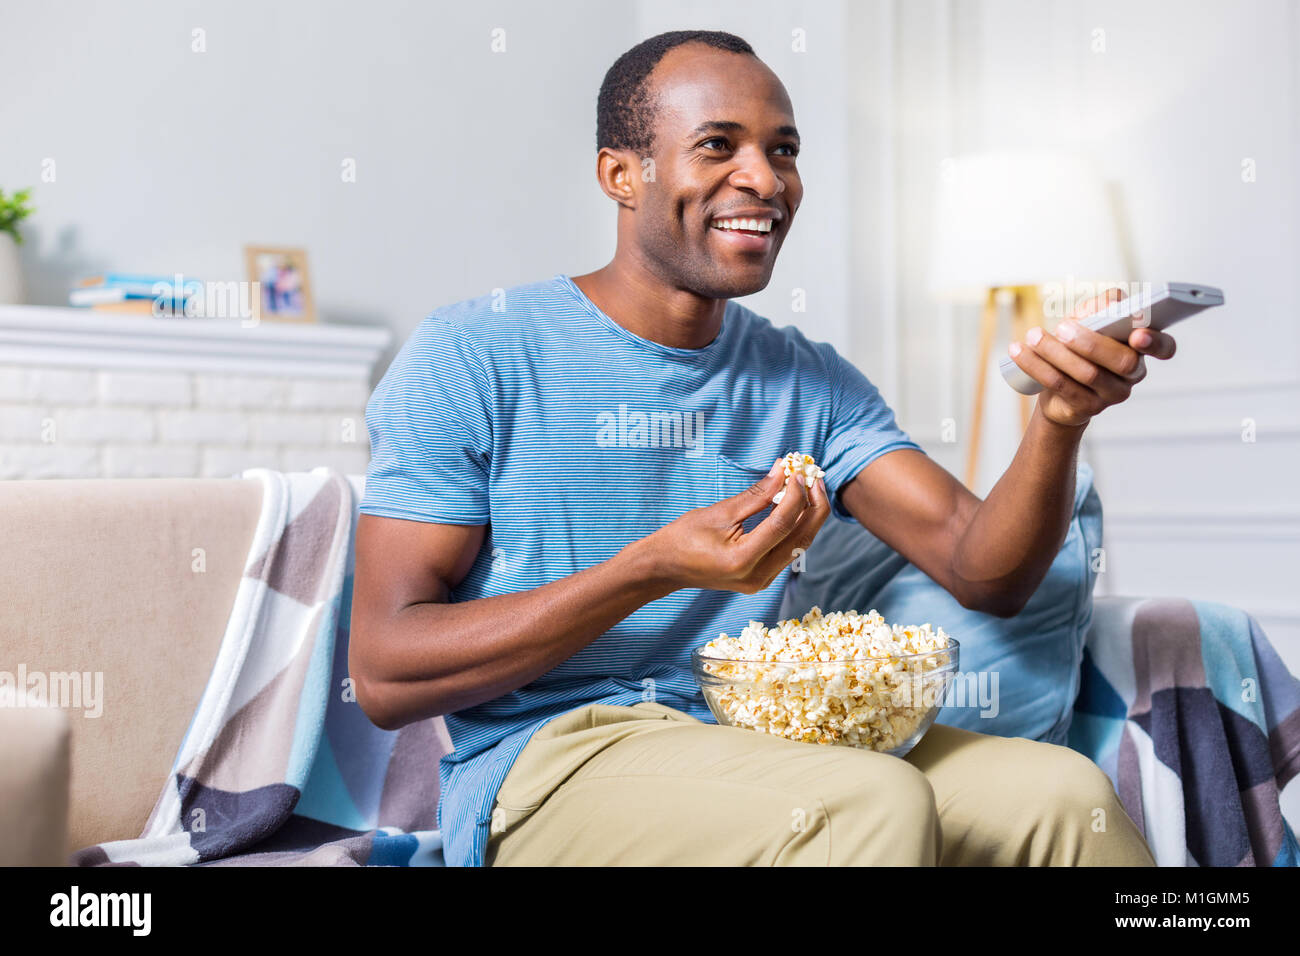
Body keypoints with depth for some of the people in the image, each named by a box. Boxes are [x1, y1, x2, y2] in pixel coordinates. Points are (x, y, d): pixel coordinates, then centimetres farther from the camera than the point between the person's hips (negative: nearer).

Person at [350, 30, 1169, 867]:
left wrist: (1060, 420, -21)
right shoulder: (470, 359, -5)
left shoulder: (811, 382, 11)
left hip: (760, 747, 5)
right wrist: (654, 570, -21)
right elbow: (384, 678, -10)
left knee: (1063, 793, -18)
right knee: (878, 803, -29)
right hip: (546, 760, -4)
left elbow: (986, 573, 1)